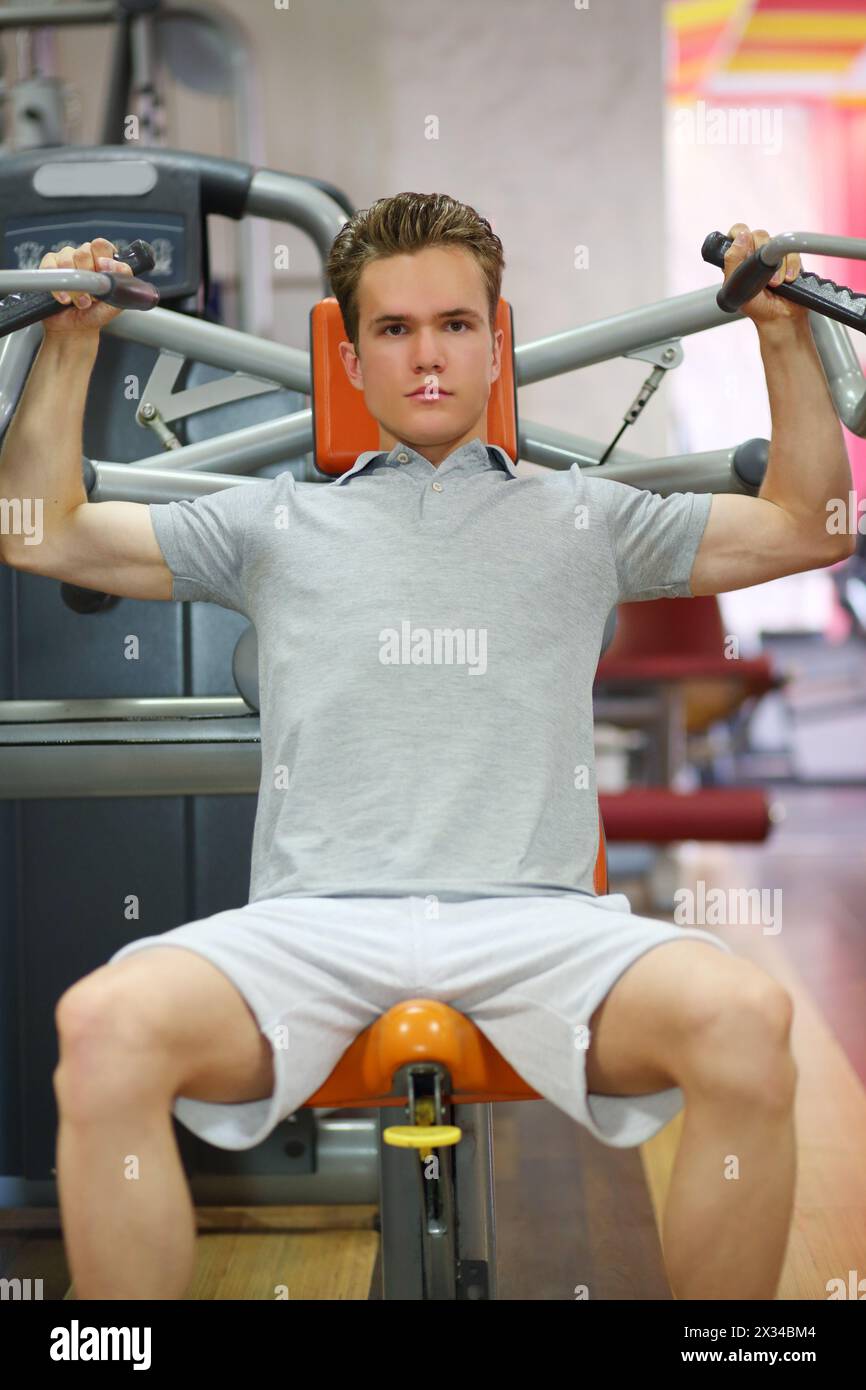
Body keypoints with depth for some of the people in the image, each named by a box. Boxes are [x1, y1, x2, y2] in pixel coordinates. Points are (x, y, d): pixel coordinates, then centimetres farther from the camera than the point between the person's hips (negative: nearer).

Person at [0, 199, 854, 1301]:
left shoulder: (581, 516, 26)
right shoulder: (277, 521, 26)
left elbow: (810, 528, 26)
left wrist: (784, 332, 20)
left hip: (534, 917, 0)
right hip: (315, 918, 0)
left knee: (744, 1021, -33)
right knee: (107, 1026, -33)